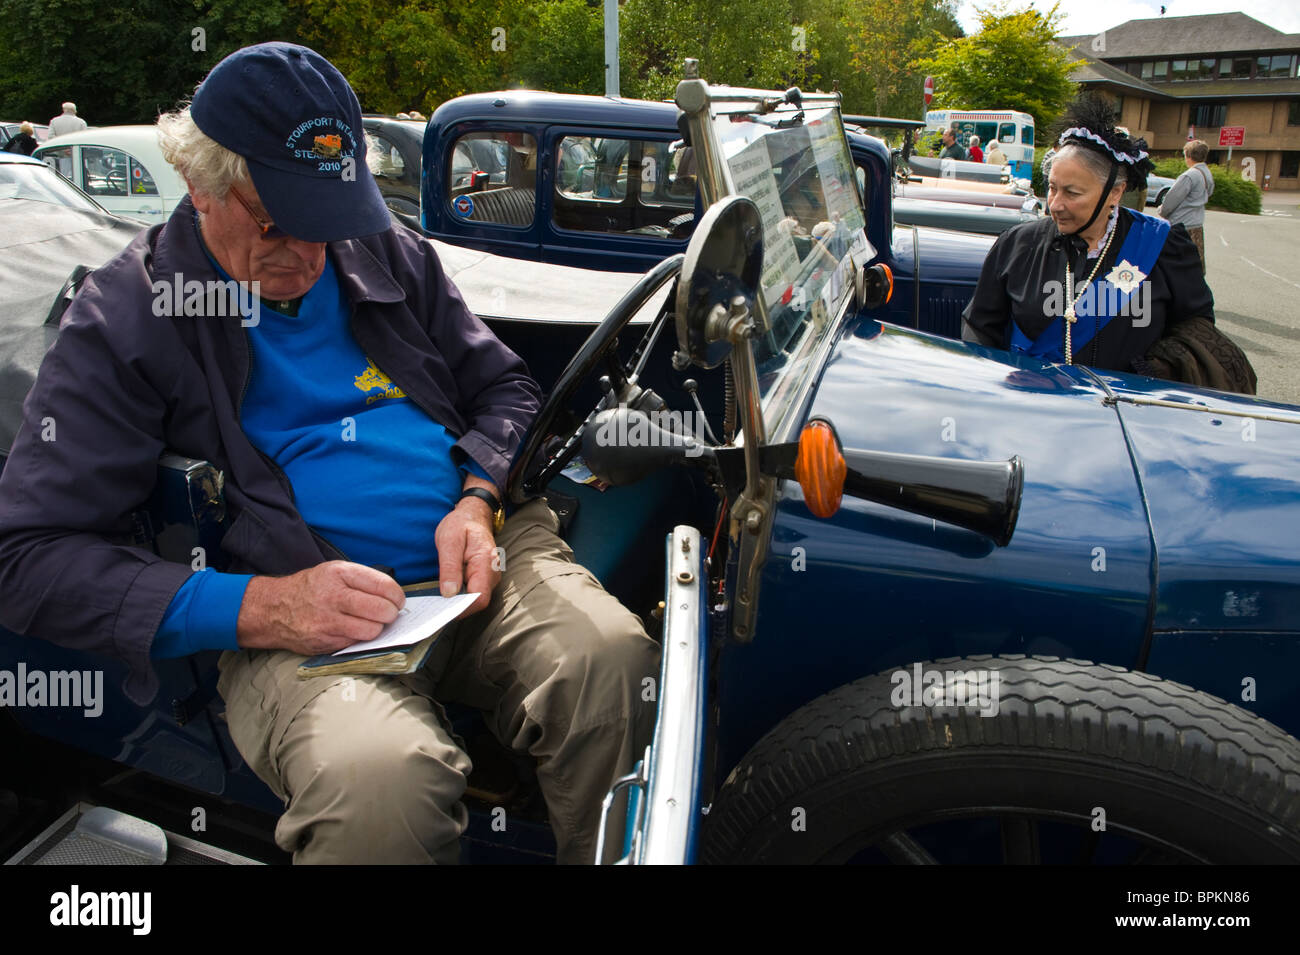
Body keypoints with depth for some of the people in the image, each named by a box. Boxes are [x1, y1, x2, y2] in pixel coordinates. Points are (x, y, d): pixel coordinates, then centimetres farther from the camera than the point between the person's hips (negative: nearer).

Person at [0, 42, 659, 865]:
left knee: (613, 659, -27)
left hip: (474, 559, 4)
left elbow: (504, 384, 21)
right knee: (380, 784, -36)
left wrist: (476, 501, -2)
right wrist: (257, 607, -17)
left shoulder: (389, 254, 16)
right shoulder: (124, 323, 1)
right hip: (292, 624, -3)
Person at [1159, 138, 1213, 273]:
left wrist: (1162, 211, 7)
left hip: (1183, 227, -9)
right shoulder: (1209, 175, 11)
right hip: (1197, 226, 9)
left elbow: (1173, 199, -15)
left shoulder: (1189, 176, -17)